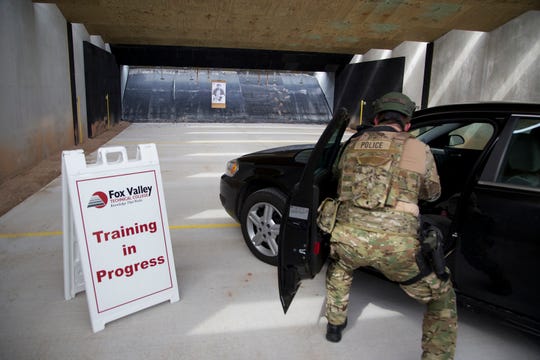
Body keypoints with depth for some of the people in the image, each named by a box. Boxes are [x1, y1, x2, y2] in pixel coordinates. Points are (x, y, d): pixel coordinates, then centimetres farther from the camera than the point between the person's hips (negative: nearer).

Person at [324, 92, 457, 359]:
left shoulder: (353, 145, 12)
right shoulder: (419, 149, 7)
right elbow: (432, 193, 23)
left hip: (349, 239, 3)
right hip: (397, 246, -2)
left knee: (339, 266, 40)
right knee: (442, 299, 24)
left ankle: (335, 324, 47)